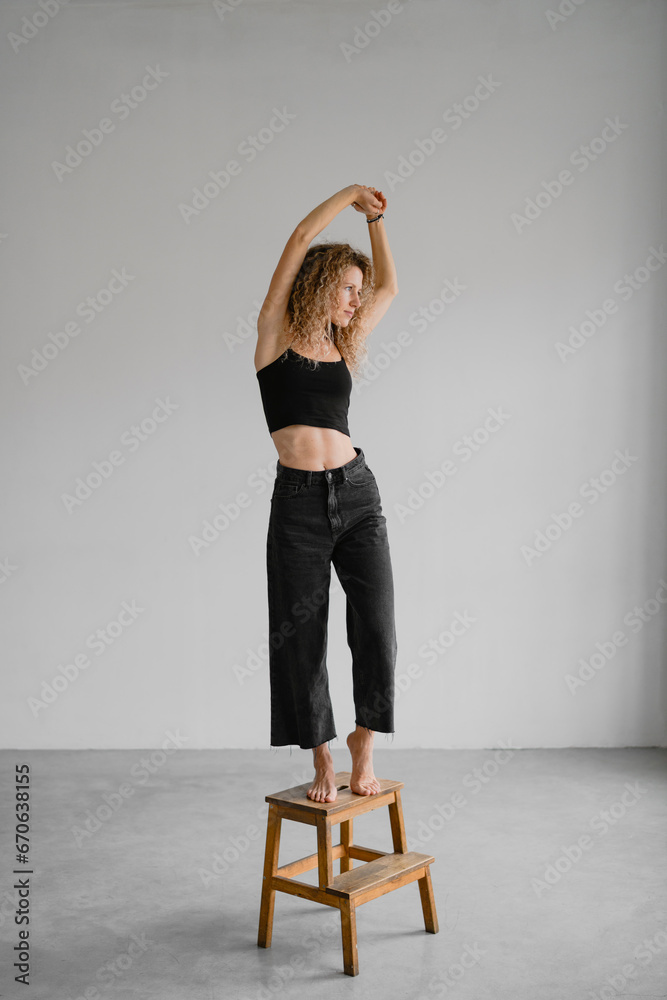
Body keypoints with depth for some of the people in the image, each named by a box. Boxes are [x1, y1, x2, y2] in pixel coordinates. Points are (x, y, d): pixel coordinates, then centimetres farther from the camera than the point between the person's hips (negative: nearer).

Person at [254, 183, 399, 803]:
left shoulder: (345, 346, 15)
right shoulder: (276, 333, 4)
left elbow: (389, 287, 24)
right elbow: (300, 240, -2)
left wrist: (375, 218, 24)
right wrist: (350, 194, 9)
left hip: (356, 495, 3)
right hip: (298, 501, -3)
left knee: (377, 627, -7)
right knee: (300, 636, 2)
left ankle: (363, 741, 16)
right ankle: (322, 762, 18)